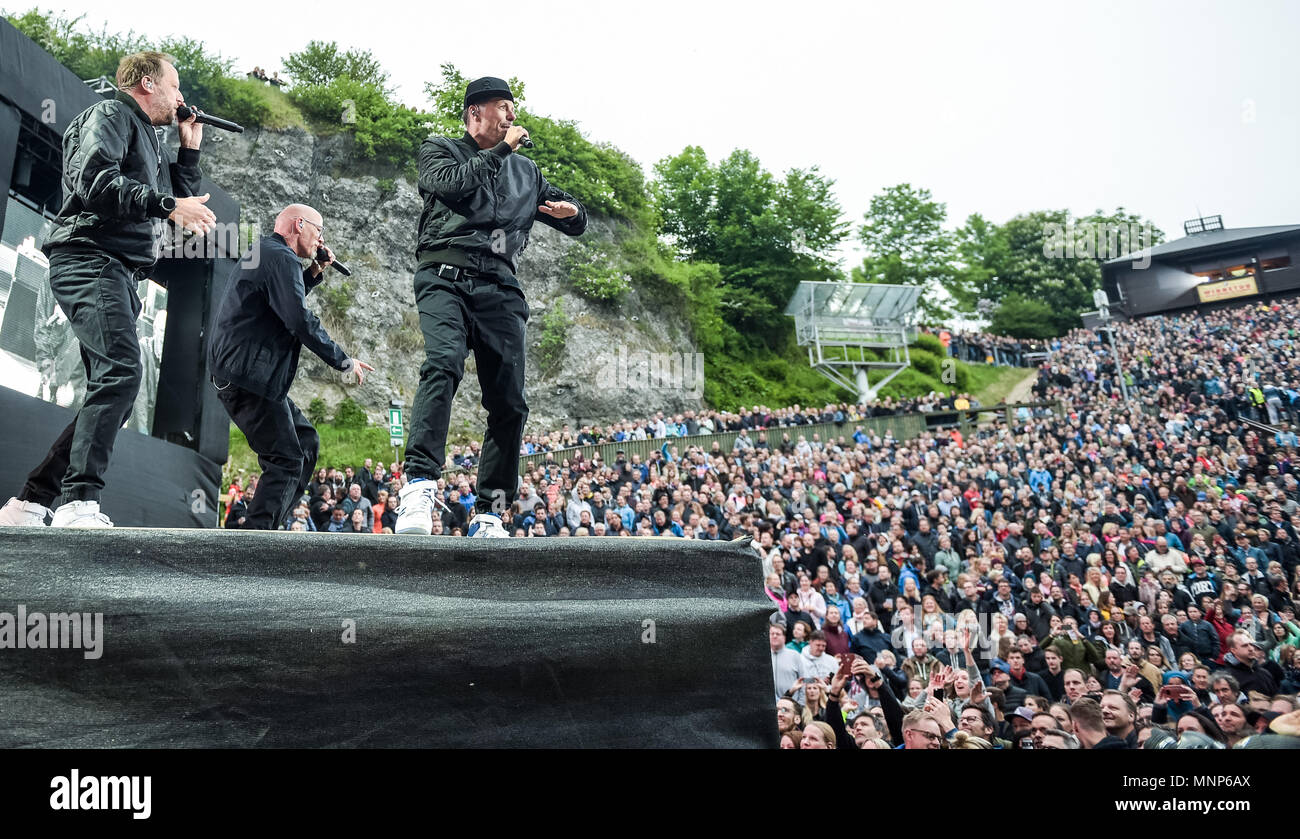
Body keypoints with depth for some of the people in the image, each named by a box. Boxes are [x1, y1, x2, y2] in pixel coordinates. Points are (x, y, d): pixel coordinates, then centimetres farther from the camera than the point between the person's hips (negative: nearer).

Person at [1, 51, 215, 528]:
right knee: (121, 369, -27)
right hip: (90, 259, -10)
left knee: (114, 395, 5)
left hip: (120, 274, 10)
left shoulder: (151, 141, 30)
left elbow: (186, 198, 30)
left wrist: (190, 149, 23)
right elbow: (93, 180, -15)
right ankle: (78, 504, -33)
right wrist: (167, 205, -18)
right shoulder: (110, 115, 2)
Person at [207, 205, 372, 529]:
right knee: (287, 460, -10)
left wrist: (314, 273, 19)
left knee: (306, 441, 14)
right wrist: (344, 361, -12)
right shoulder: (282, 258, -12)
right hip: (249, 377, -11)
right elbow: (301, 321, -20)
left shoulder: (259, 253, 21)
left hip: (235, 374, 11)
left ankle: (267, 523, 13)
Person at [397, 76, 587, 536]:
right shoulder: (439, 150, 17)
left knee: (510, 404, -6)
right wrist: (501, 149, 2)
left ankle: (489, 515, 1)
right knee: (443, 365, -31)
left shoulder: (526, 171, 28)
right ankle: (419, 488, -37)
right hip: (446, 277, -4)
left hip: (499, 288, 4)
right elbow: (452, 184, -7)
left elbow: (576, 223, 29)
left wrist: (571, 210, 5)